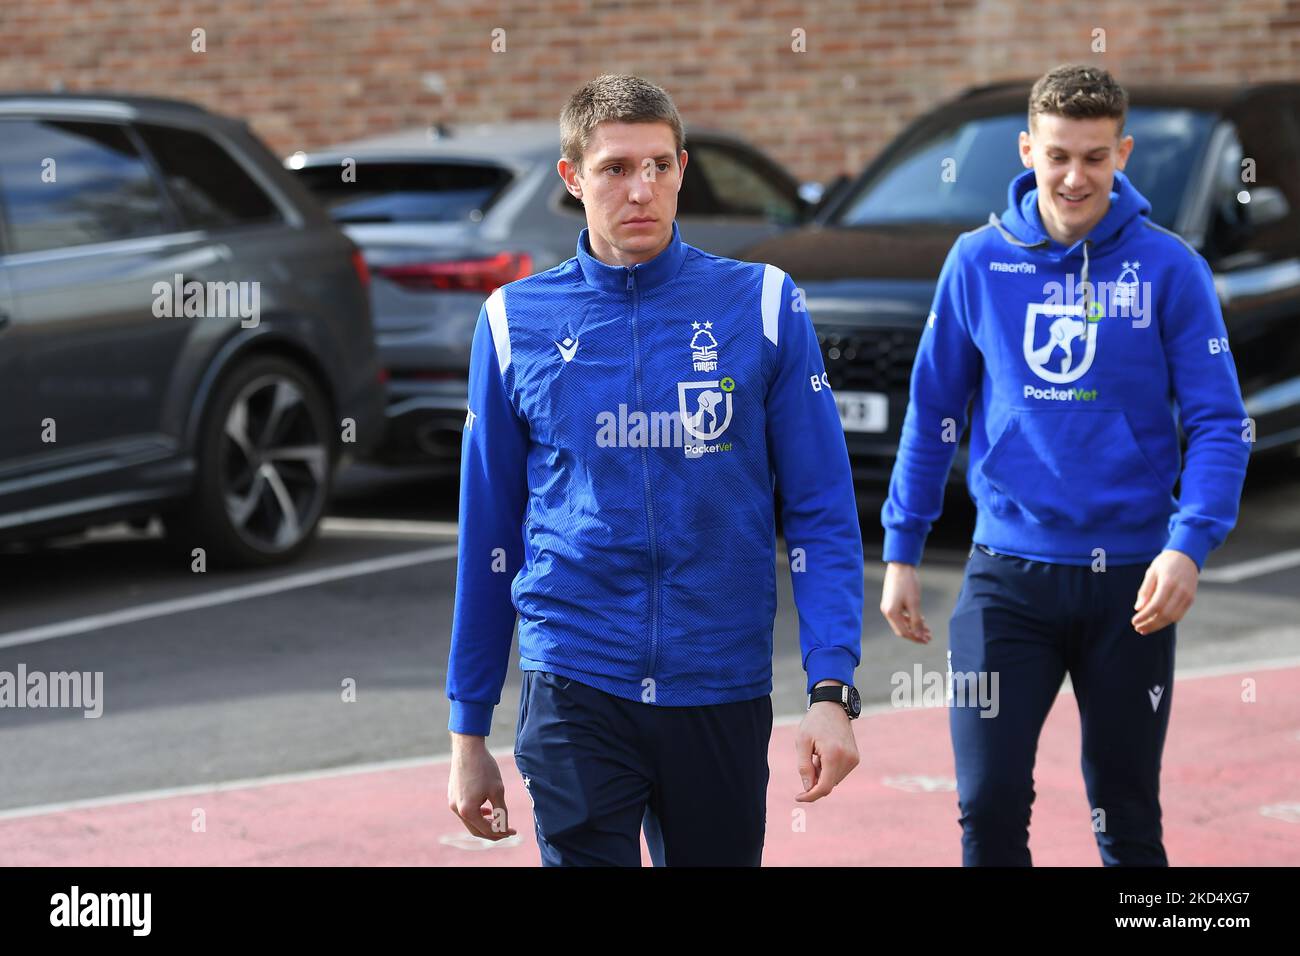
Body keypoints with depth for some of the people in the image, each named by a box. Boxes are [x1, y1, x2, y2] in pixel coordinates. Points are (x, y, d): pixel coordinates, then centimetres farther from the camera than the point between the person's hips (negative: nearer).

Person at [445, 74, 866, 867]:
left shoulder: (762, 305, 0)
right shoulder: (515, 323, 2)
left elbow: (822, 513, 0)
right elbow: (488, 534, 8)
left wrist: (833, 689, -11)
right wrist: (469, 732, 9)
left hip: (725, 690, 1)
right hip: (576, 691, -1)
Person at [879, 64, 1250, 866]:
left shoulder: (1168, 267, -4)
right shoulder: (978, 263, 1)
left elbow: (1218, 424, -6)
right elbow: (934, 412, 8)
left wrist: (1190, 544, -20)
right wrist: (902, 550, 5)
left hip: (1129, 581, -1)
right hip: (1008, 573, 1)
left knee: (1128, 820, 9)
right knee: (991, 804, -6)